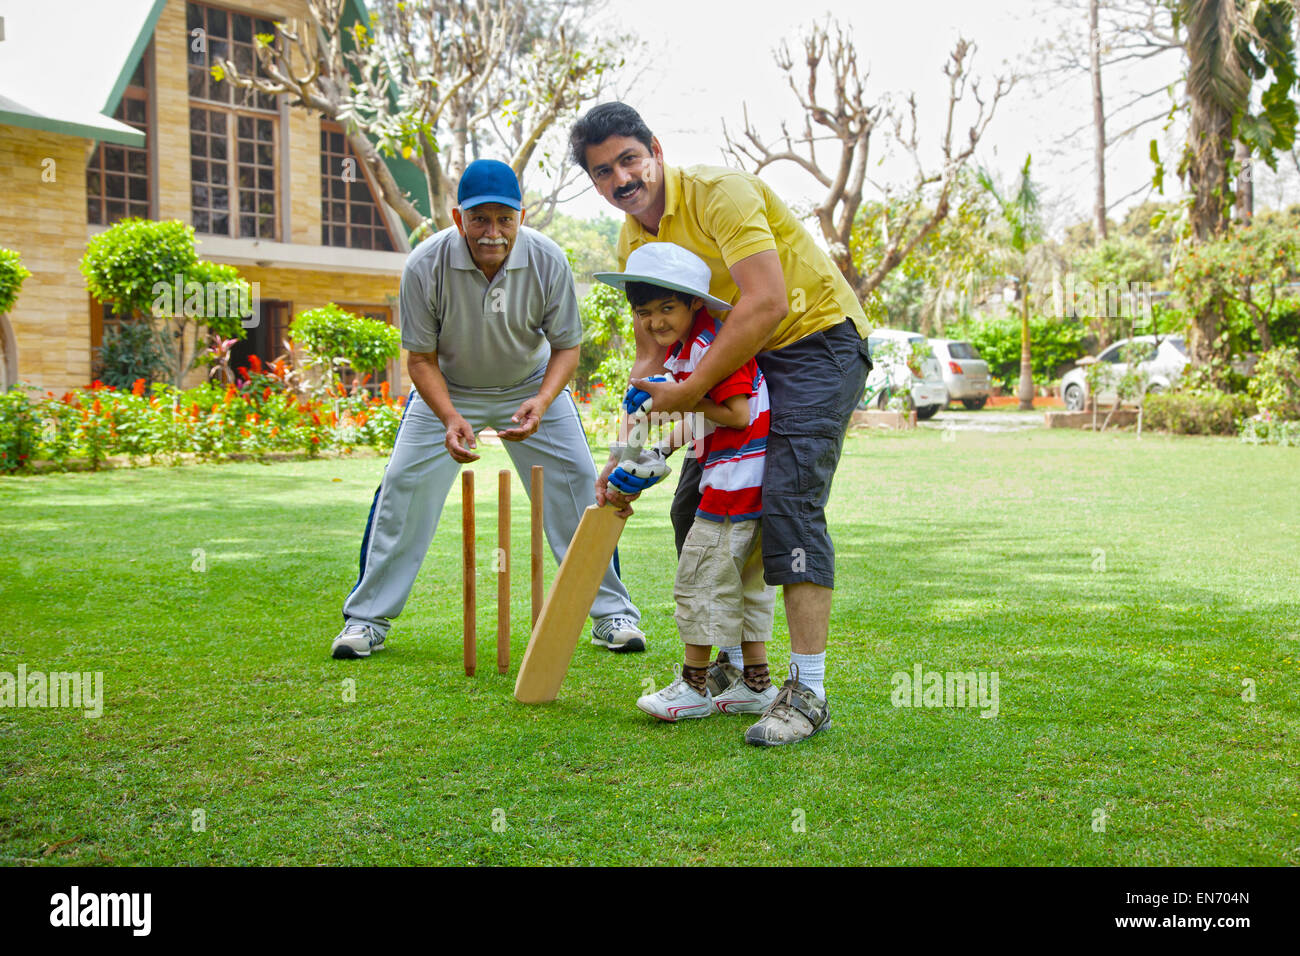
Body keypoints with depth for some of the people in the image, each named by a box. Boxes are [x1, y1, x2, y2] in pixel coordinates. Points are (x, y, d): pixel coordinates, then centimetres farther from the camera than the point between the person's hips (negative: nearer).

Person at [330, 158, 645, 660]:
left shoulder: (547, 261, -24)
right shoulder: (426, 264, -26)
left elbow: (567, 346, -13)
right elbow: (421, 357, -17)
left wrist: (543, 401, -33)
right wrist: (450, 418, -34)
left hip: (532, 387, 1)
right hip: (448, 390, 0)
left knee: (578, 484, -6)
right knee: (403, 488, -7)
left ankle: (612, 613, 9)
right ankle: (367, 618, 9)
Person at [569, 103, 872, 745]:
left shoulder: (718, 192, -20)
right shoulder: (633, 240, 4)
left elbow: (767, 302, -31)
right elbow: (652, 357, 7)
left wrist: (690, 389, -28)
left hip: (816, 336, -8)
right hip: (741, 358, 8)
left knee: (789, 499, -22)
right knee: (694, 506, 3)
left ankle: (807, 692, -19)